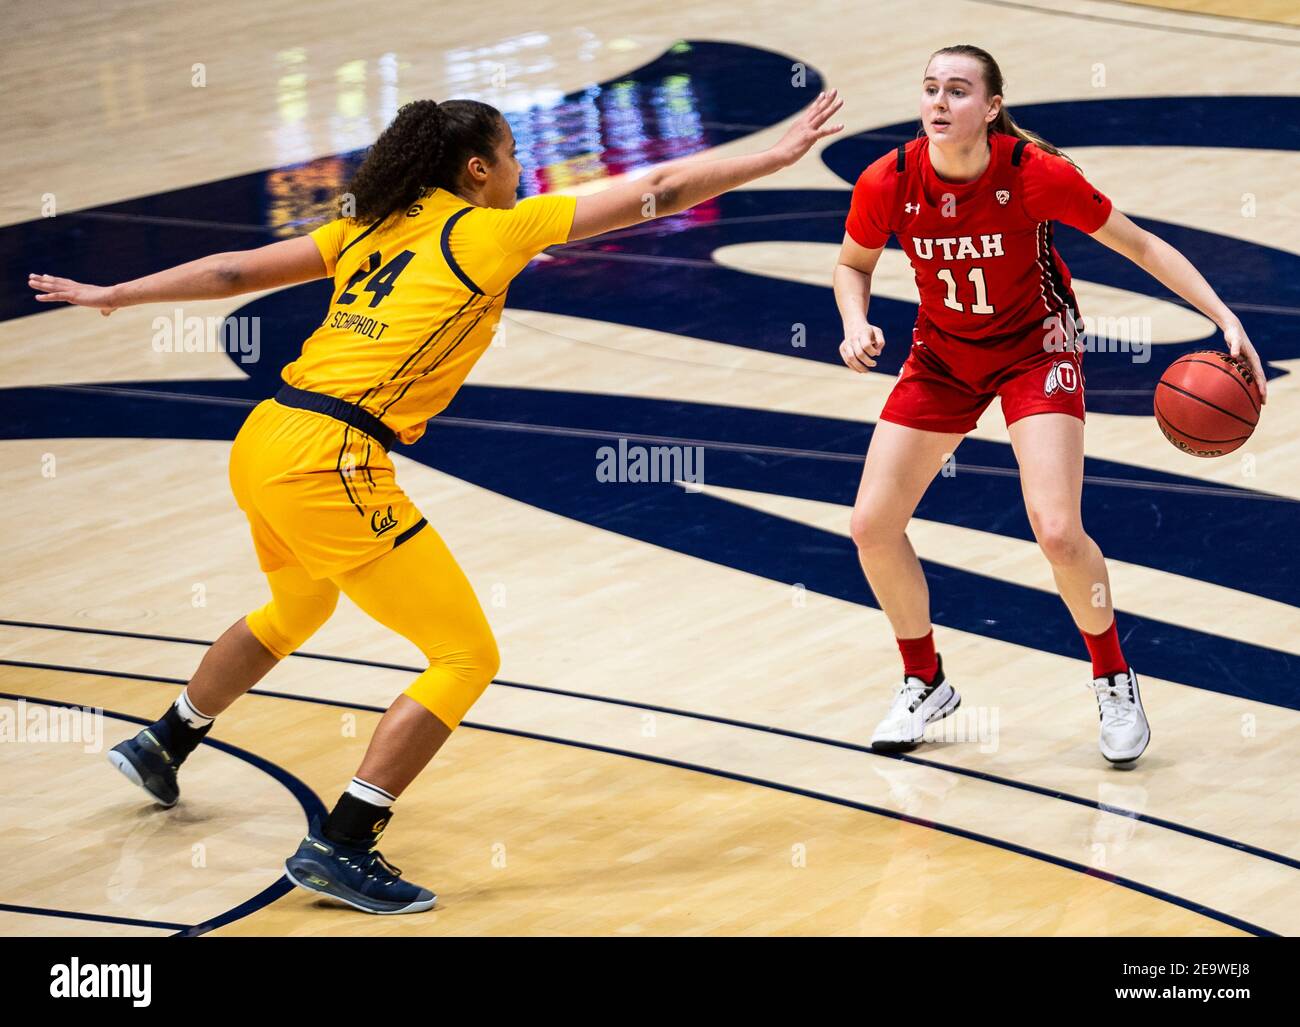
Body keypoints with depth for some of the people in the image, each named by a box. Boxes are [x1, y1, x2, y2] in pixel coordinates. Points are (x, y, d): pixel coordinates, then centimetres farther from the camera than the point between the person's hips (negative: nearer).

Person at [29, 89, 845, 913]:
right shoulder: (487, 232, -3)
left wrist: (113, 295, 27)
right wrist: (781, 154, 2)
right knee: (467, 657, -2)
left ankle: (163, 746, 53)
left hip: (263, 445, 9)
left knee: (298, 608, 37)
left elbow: (233, 271, 17)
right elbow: (656, 192, -2)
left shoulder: (373, 227, 16)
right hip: (330, 465, -9)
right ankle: (339, 849, -5)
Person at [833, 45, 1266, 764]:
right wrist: (856, 326, -18)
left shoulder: (1036, 173, -26)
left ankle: (1113, 681, 9)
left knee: (1058, 533, -19)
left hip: (1035, 348, -3)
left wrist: (1225, 318, -20)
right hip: (942, 356, 4)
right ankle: (925, 684, 21)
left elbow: (1140, 245, -14)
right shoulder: (889, 183, -19)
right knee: (872, 525, -3)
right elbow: (853, 264, 2)